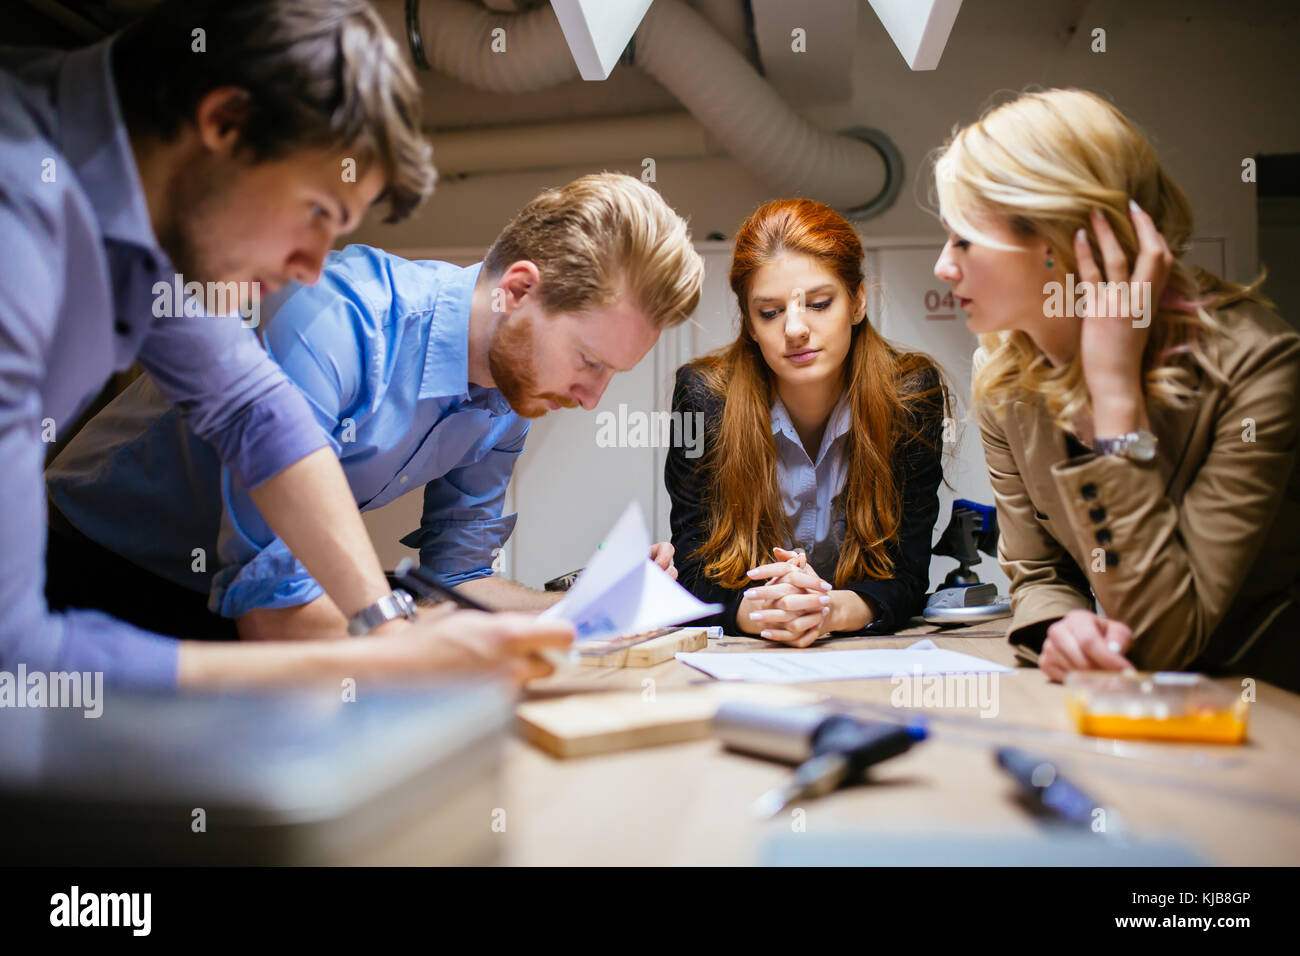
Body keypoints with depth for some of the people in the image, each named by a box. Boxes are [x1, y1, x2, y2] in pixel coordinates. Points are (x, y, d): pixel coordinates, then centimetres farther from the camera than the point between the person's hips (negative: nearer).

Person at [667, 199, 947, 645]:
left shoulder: (911, 395, -9)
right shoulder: (704, 394, -10)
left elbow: (907, 570, -10)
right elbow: (693, 571, -11)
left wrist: (834, 609, -31)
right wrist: (758, 611, -32)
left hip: (871, 655, 1)